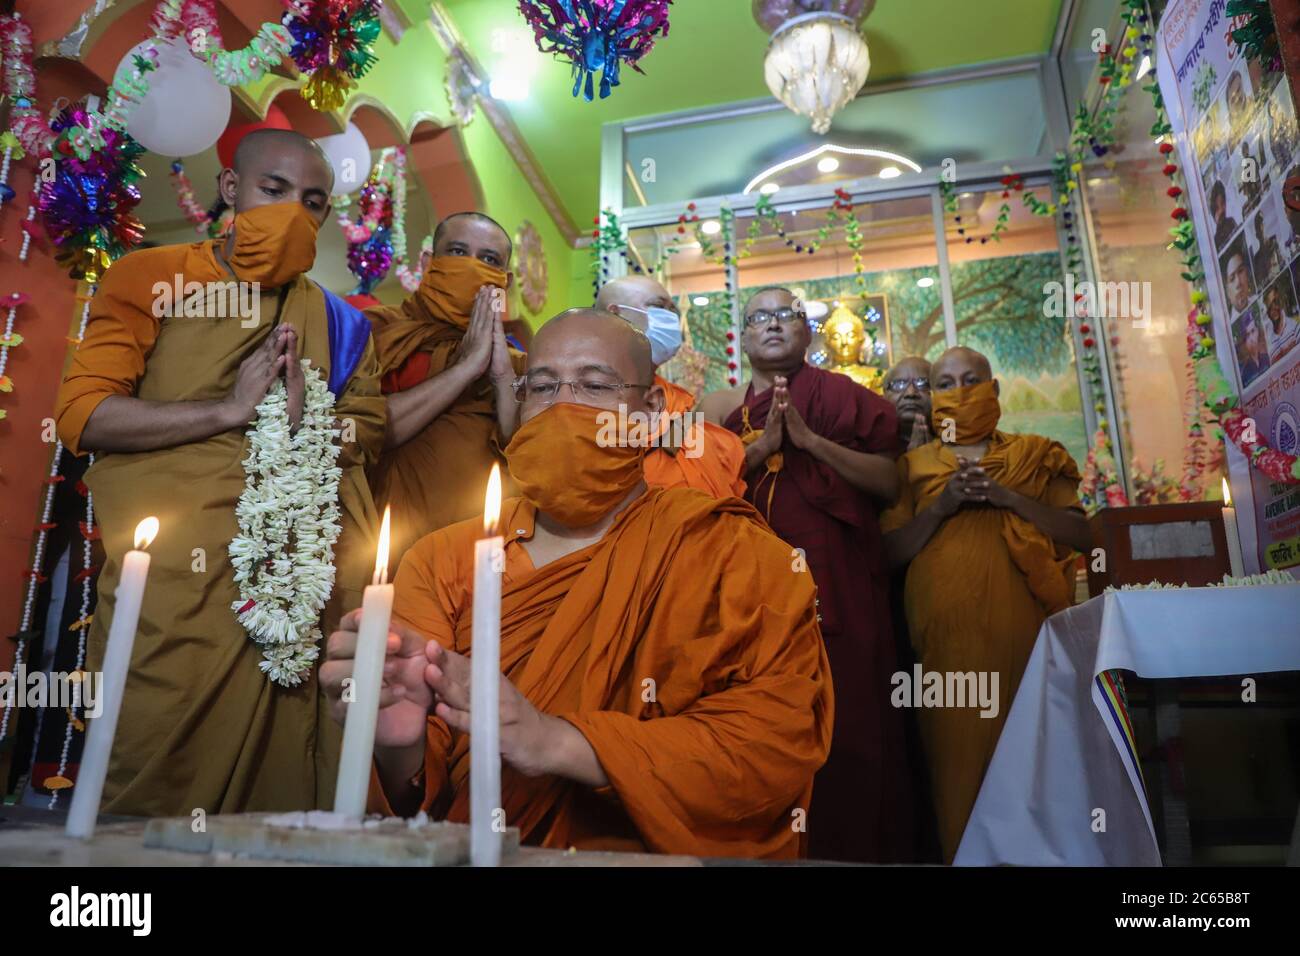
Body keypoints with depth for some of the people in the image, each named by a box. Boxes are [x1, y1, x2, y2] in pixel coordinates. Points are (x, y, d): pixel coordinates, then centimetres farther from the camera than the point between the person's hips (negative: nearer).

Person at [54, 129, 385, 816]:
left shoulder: (334, 319, 14)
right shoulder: (149, 277, 5)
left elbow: (367, 435, 11)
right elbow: (80, 414, -4)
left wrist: (306, 421, -9)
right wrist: (230, 409, -11)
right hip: (173, 579, -2)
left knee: (281, 773, 7)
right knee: (156, 785, 3)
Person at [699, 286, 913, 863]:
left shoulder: (843, 395, 9)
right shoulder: (720, 406, 13)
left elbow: (890, 482, -1)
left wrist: (810, 440, -10)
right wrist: (762, 446, -11)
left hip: (836, 581, -1)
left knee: (843, 716, -2)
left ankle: (849, 844, 13)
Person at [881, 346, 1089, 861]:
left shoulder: (1034, 456, 15)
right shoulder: (912, 466, 12)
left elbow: (1081, 536, 5)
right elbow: (891, 552, 4)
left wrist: (1008, 497, -7)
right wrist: (941, 506, -9)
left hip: (1024, 626, 1)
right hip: (947, 631, -1)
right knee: (957, 753, 0)